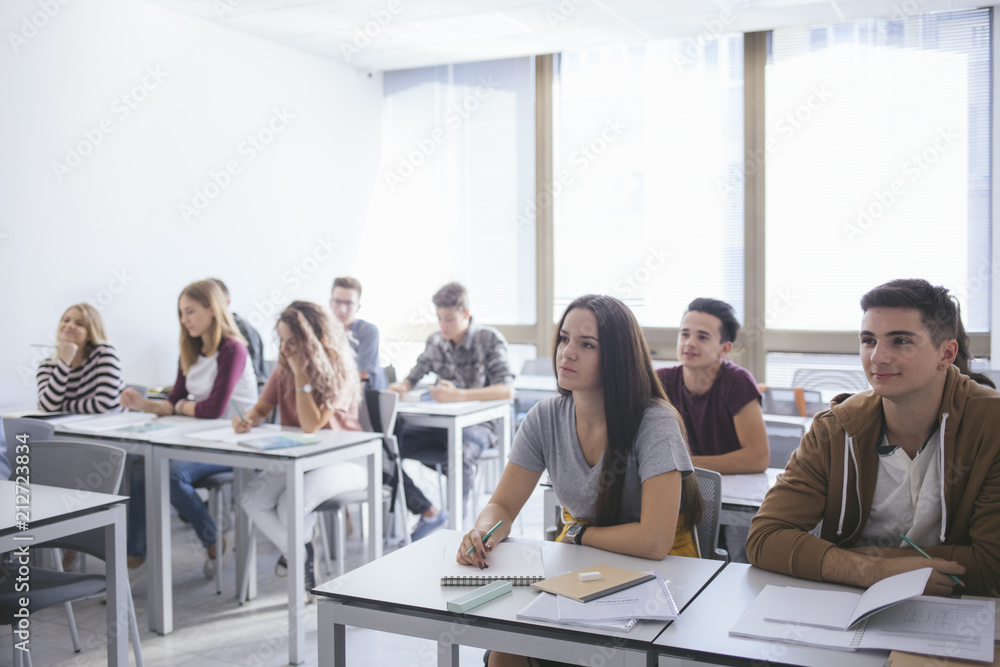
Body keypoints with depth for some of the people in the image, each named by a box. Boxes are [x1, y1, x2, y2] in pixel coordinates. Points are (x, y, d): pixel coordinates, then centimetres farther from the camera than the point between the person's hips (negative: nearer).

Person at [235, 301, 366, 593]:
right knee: (252, 499, -17)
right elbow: (262, 408, 6)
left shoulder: (339, 372, -18)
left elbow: (312, 425, -26)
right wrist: (247, 419, -18)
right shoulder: (284, 367, 0)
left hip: (341, 460, -6)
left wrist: (301, 373, -27)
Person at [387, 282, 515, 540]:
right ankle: (429, 513, -1)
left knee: (461, 452, -40)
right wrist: (400, 387, -11)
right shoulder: (435, 342, 8)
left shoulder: (490, 340, -8)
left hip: (478, 423, -5)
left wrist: (459, 395, -33)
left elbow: (507, 390, -19)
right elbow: (413, 378, 17)